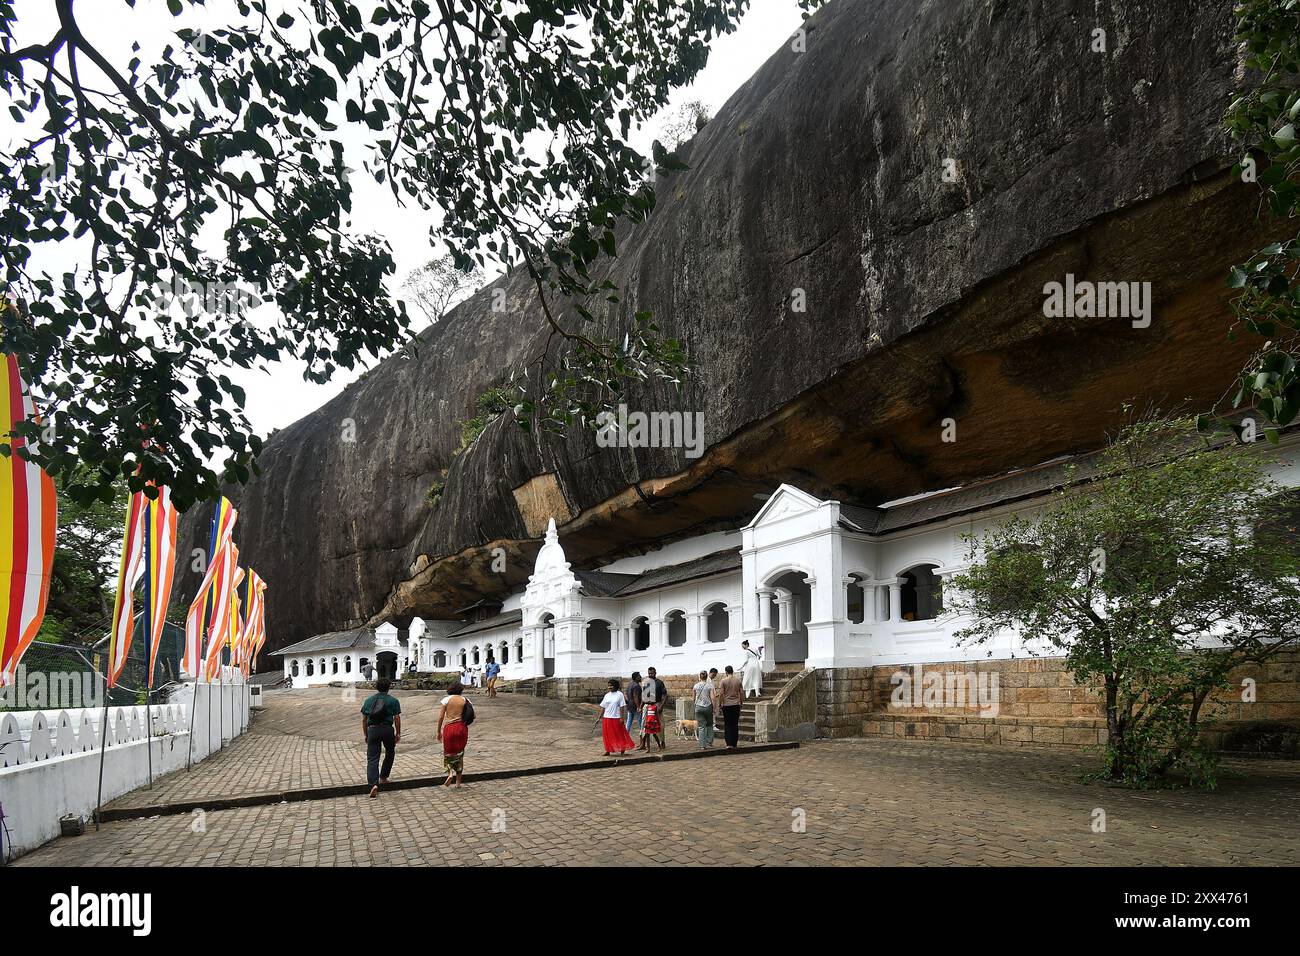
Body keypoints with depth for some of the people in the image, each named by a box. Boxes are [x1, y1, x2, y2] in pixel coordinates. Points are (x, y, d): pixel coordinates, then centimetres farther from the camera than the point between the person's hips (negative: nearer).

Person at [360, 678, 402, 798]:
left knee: (372, 758, -2)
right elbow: (397, 718, -1)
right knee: (390, 753, 23)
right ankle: (383, 777, 27)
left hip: (372, 730, 1)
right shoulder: (393, 701, 4)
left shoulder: (368, 700, 13)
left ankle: (373, 784, -17)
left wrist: (365, 734, 19)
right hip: (387, 729, -1)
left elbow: (364, 719, 12)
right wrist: (398, 733, 6)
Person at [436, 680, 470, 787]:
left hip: (449, 727, -2)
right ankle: (458, 782, 14)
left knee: (448, 753, 15)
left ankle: (450, 772, -11)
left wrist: (439, 731, 5)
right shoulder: (465, 700, 3)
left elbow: (441, 717, -3)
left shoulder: (447, 699, -2)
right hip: (462, 728, 2)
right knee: (459, 754, 13)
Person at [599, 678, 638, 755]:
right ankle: (608, 750, 13)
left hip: (616, 718, -4)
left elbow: (622, 707, -6)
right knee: (608, 735, 5)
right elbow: (603, 707, 10)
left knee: (620, 734, 5)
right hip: (607, 718, 4)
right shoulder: (607, 695, 8)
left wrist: (622, 718, -11)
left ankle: (622, 749, 21)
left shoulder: (620, 694, -4)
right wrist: (600, 717, 5)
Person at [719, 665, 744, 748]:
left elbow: (721, 694, -8)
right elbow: (742, 692, 4)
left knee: (727, 724, 3)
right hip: (736, 704, 2)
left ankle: (729, 744, -6)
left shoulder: (724, 681, -7)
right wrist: (741, 702, 16)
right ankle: (735, 744, 13)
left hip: (726, 704, -2)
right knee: (735, 724, 9)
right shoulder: (738, 680, 2)